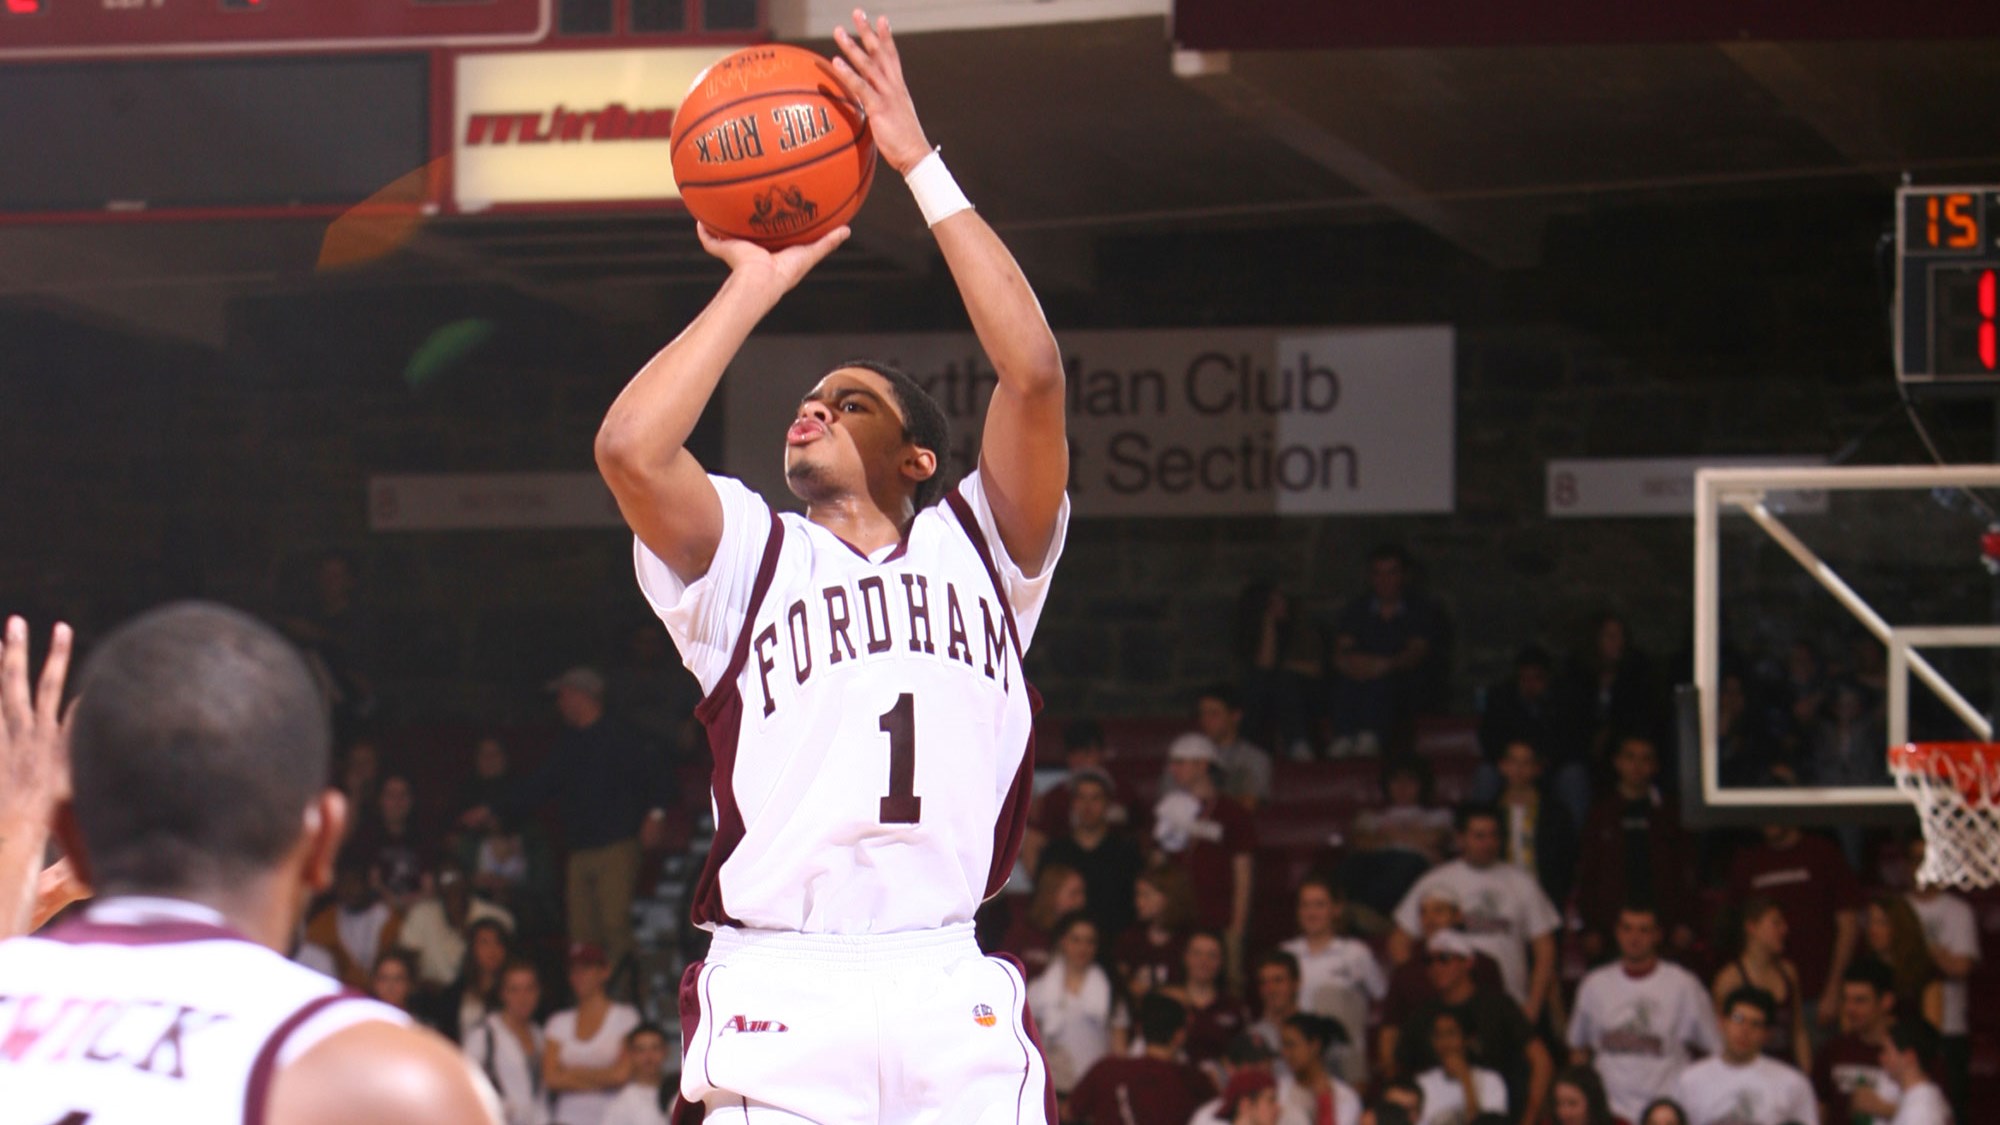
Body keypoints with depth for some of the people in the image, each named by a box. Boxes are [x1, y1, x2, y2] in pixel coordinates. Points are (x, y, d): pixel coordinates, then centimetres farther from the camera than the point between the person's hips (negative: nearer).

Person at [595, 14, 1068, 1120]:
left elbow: (1032, 373, 2)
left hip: (951, 997, 1)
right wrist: (756, 284, 8)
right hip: (781, 996, -1)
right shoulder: (747, 556, 16)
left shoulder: (978, 548, 18)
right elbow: (630, 447, -4)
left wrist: (922, 165, 4)